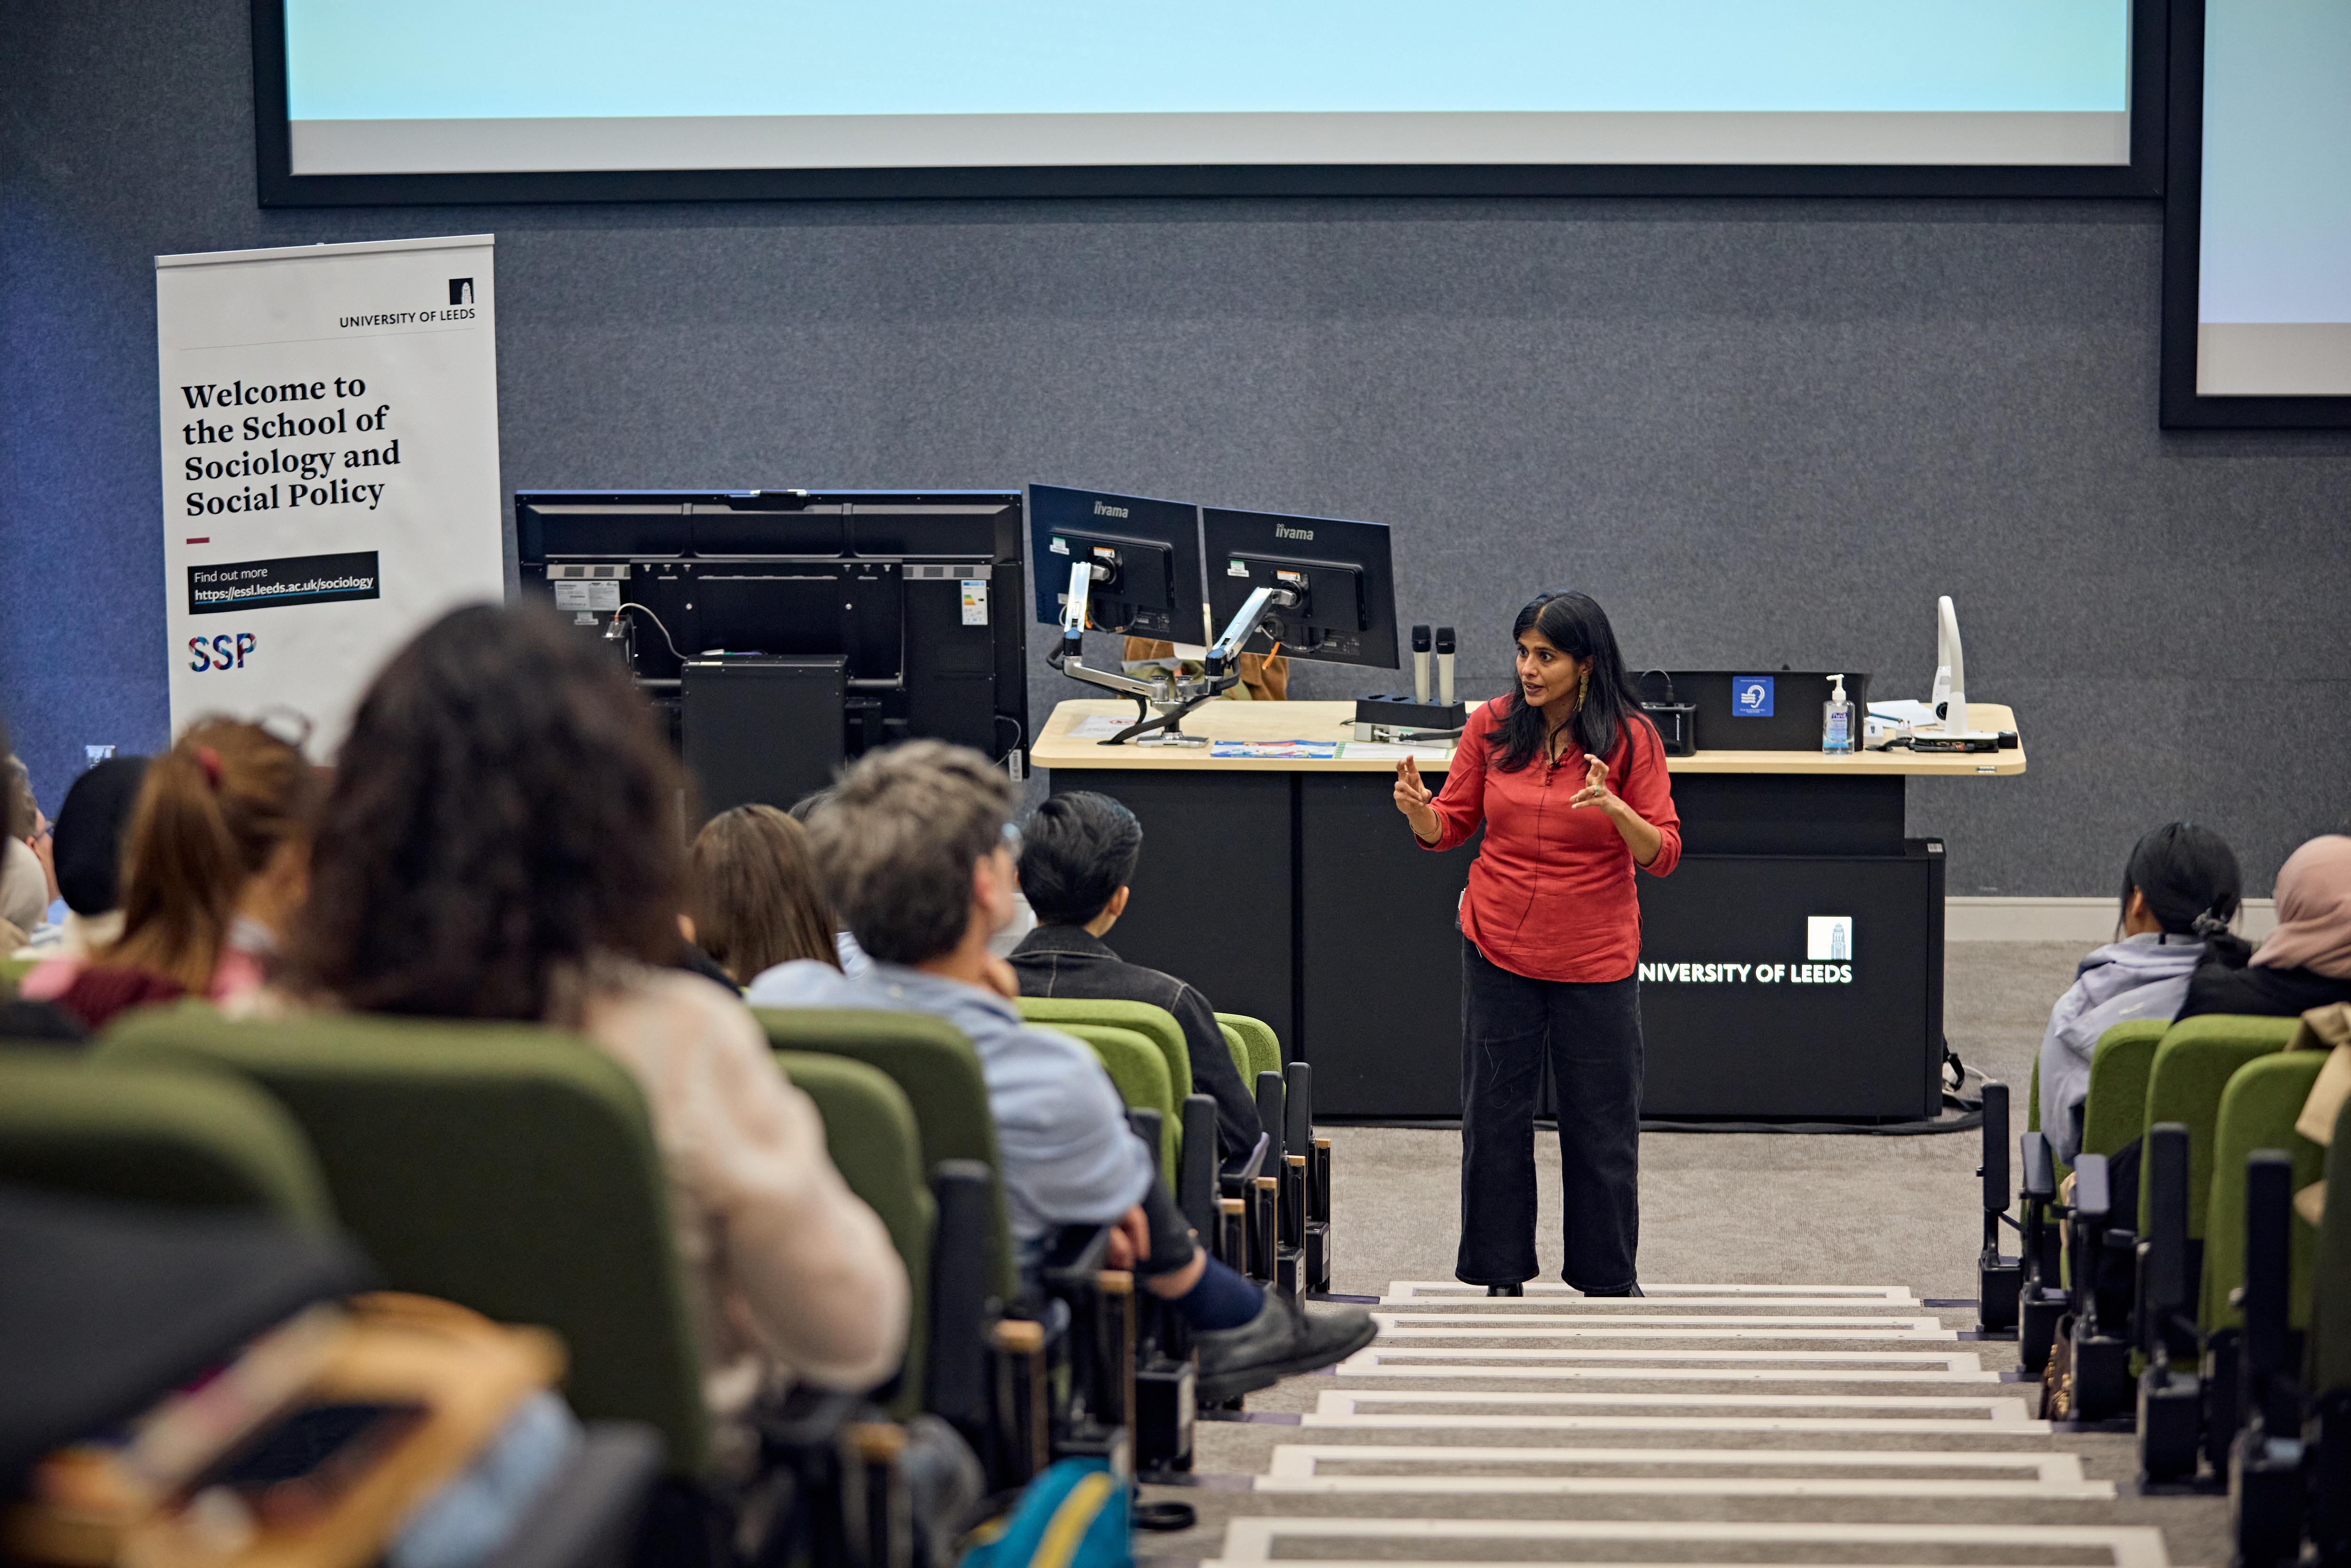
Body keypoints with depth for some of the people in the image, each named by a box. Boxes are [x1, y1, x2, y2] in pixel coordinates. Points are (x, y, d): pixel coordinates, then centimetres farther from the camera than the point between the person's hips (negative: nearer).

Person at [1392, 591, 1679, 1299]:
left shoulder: (1631, 737, -8)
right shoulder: (1492, 725, -2)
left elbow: (1663, 854, -10)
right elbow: (1451, 827, 7)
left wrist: (1615, 810, -29)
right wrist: (1419, 811, -16)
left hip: (1595, 960, -2)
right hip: (1498, 949, 2)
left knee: (1601, 1126, 7)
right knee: (1494, 1115, 6)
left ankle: (1611, 1280, 23)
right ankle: (1503, 1277, 20)